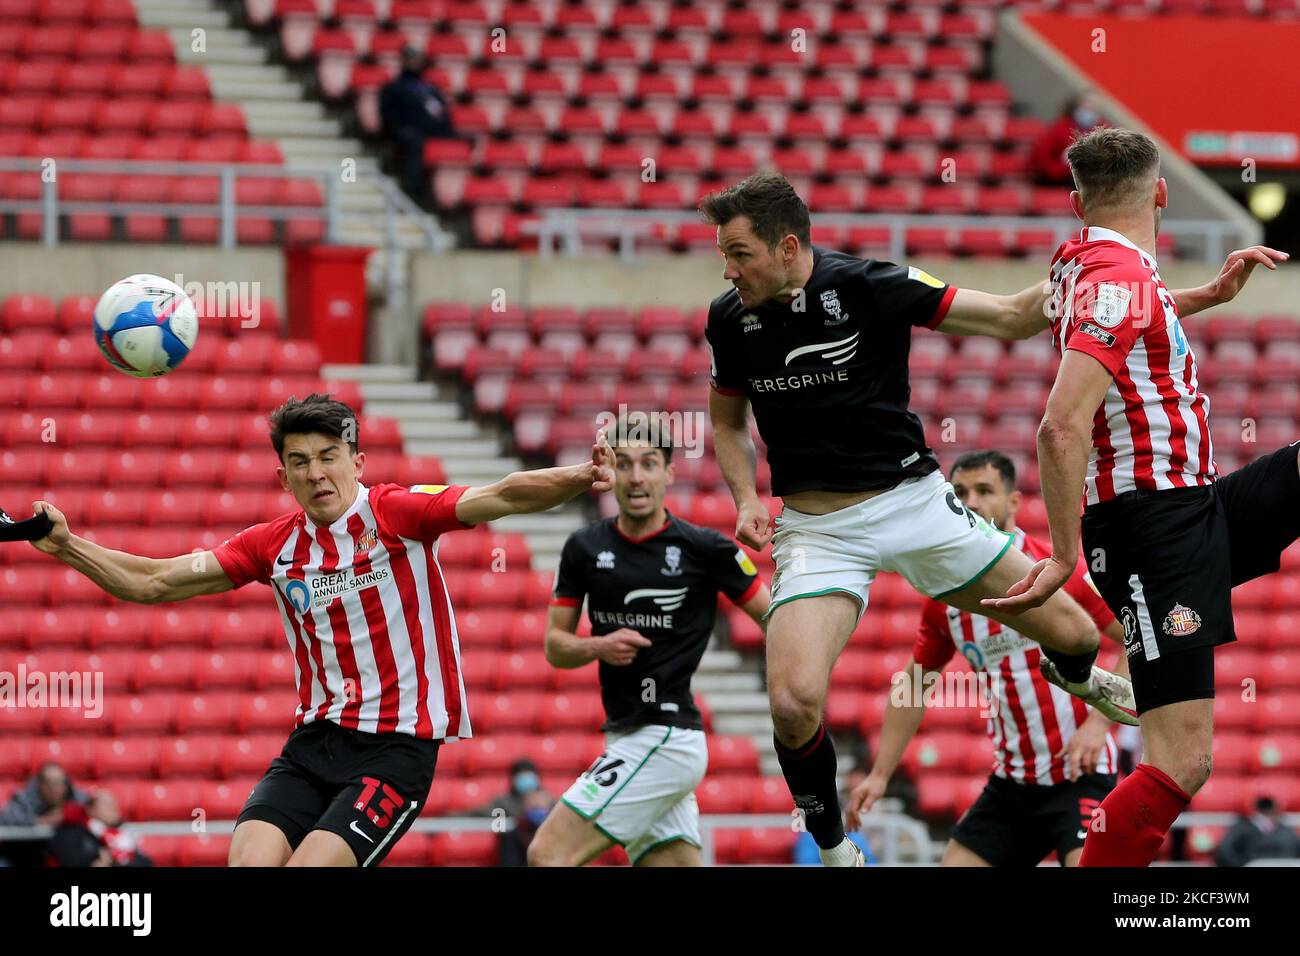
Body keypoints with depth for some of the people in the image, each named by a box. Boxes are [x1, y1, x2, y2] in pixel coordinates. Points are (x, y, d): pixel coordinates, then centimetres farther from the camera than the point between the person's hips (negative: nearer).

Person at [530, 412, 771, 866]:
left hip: (665, 739, -6)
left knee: (548, 854, -14)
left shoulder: (704, 548, -7)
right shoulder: (585, 548, 7)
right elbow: (555, 646, 12)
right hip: (627, 739, 6)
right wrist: (598, 646, -10)